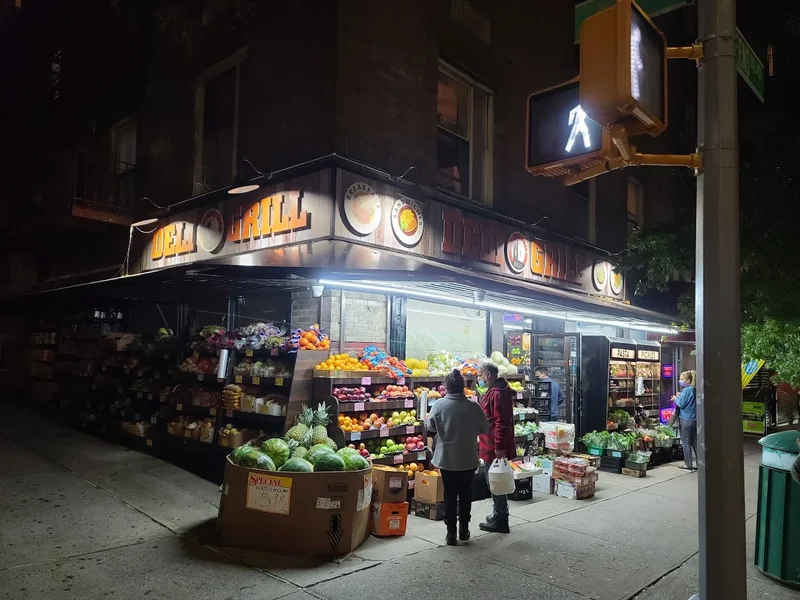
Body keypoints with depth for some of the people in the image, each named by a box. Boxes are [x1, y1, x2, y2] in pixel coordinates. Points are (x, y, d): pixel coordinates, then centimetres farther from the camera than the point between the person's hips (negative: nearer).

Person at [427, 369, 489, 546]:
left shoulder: (439, 405, -13)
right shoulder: (473, 406, -13)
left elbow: (431, 426, 1)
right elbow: (485, 428, -2)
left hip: (446, 458, 0)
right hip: (468, 458, 0)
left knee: (450, 494, 11)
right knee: (465, 493, 17)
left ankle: (451, 533, 14)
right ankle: (464, 530, 25)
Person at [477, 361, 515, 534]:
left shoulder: (497, 393, -21)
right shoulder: (495, 390, 13)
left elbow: (501, 423, -26)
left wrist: (499, 447, -25)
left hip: (494, 448, -11)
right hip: (493, 447, 11)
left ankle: (500, 520, 10)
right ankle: (499, 516, 31)